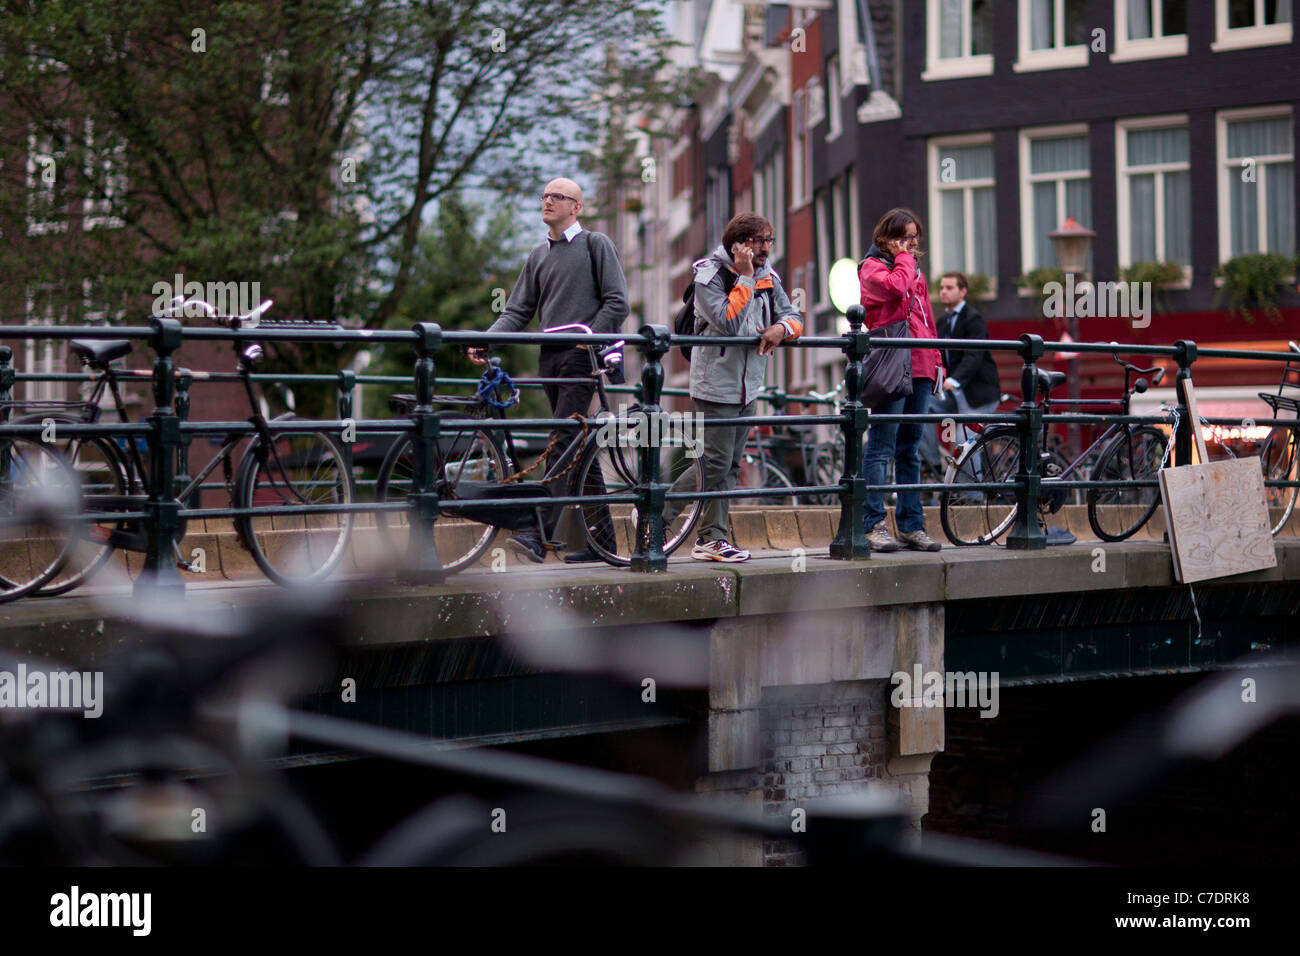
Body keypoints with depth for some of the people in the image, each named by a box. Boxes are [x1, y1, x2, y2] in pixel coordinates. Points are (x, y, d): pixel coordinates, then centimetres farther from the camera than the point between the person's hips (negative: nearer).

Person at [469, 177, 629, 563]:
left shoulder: (596, 244, 1)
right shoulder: (540, 254, 19)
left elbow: (617, 303, -4)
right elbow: (518, 311, 14)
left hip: (582, 358, -7)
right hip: (550, 359, 7)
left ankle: (538, 533, -25)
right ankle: (602, 538, 11)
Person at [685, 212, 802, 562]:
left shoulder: (767, 277, 10)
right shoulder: (710, 274, -11)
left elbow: (793, 317, 11)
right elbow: (727, 323, -23)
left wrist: (781, 328, -12)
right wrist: (745, 278, -21)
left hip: (748, 386, 7)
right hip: (716, 385, -7)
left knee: (730, 466, 10)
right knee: (715, 464, -8)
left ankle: (709, 537, 16)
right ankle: (712, 539, -3)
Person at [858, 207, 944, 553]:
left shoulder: (915, 271, 23)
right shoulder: (873, 267, -1)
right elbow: (896, 288, -22)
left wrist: (936, 361, 19)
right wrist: (903, 258, -5)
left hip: (919, 370, 8)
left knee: (910, 449, 10)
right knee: (882, 446, -9)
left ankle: (912, 525, 12)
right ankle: (874, 524, -9)